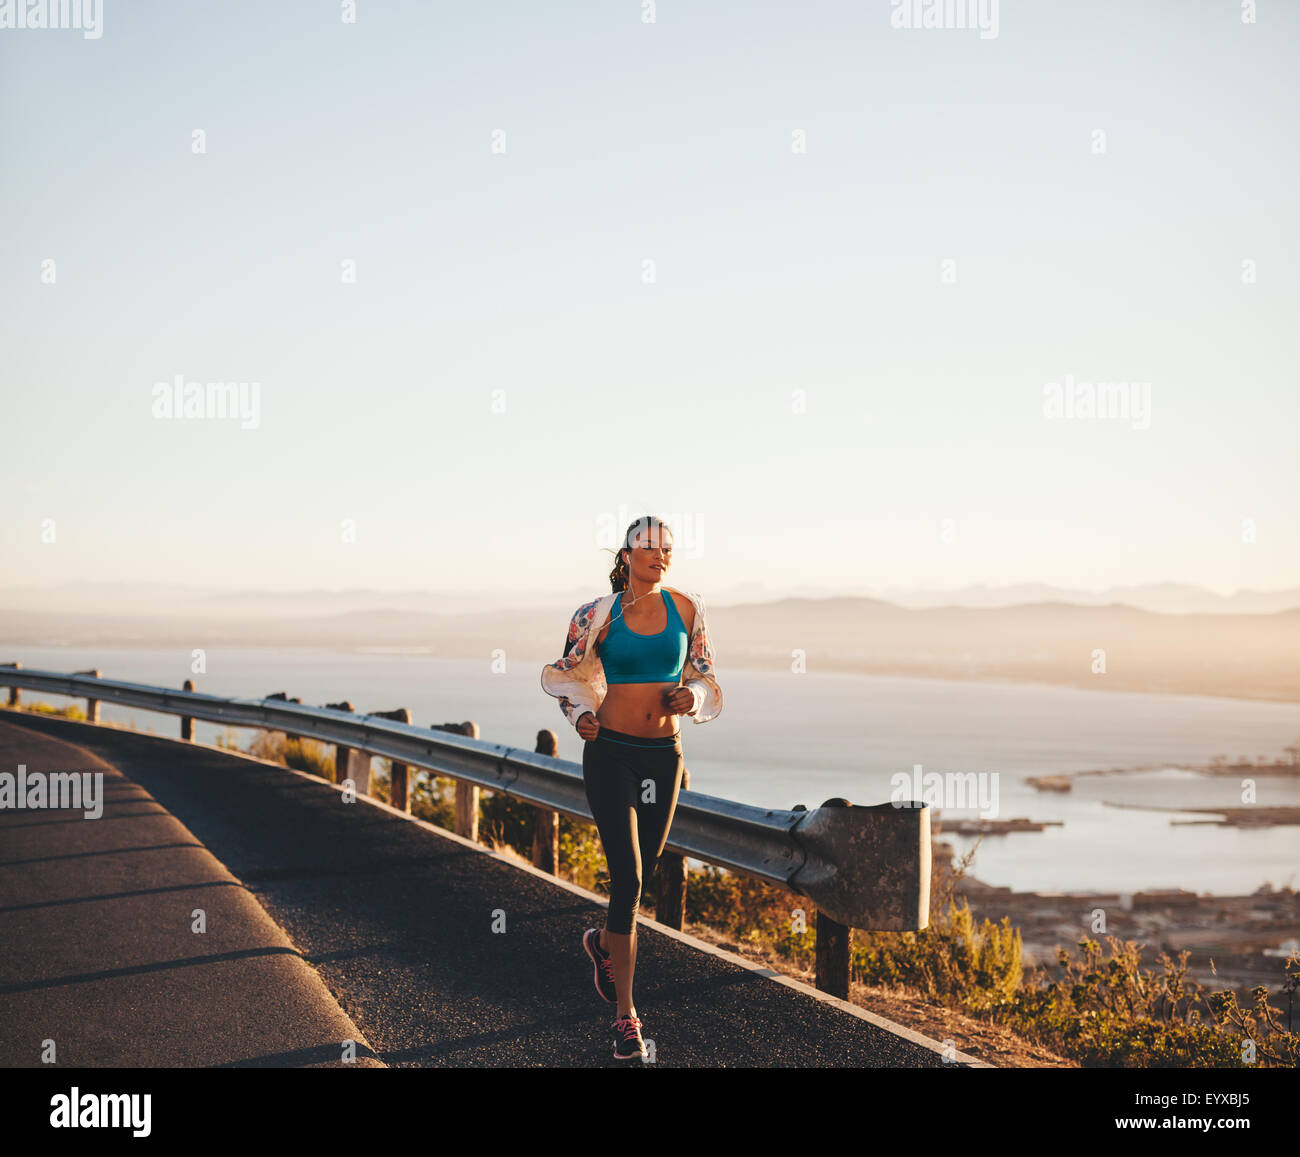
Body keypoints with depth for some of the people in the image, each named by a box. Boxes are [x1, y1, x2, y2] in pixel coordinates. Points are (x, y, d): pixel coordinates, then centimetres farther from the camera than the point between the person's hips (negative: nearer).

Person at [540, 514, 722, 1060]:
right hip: (611, 753, -3)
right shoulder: (599, 615, -3)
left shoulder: (686, 609, 3)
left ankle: (604, 942, 49)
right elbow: (565, 672, 11)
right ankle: (625, 1015, -4)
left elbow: (705, 679, 12)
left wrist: (692, 697, -10)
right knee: (628, 878, -12)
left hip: (664, 755, 3)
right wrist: (580, 713, -7)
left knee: (640, 876, 15)